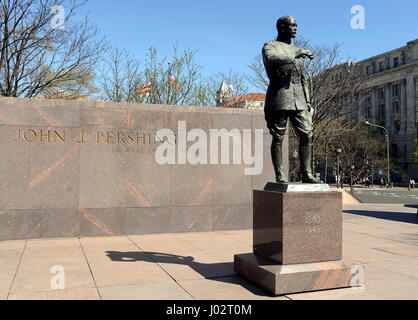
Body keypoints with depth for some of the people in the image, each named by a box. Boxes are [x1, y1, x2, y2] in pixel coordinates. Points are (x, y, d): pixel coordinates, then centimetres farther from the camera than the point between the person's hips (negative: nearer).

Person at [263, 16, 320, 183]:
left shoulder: (297, 50, 24)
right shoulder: (270, 46, 4)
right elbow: (271, 59, -23)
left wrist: (307, 101, 16)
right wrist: (295, 55, -24)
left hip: (299, 99, 6)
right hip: (279, 97, -6)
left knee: (306, 135, -1)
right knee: (278, 138, -4)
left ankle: (307, 174, 5)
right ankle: (280, 176, 0)